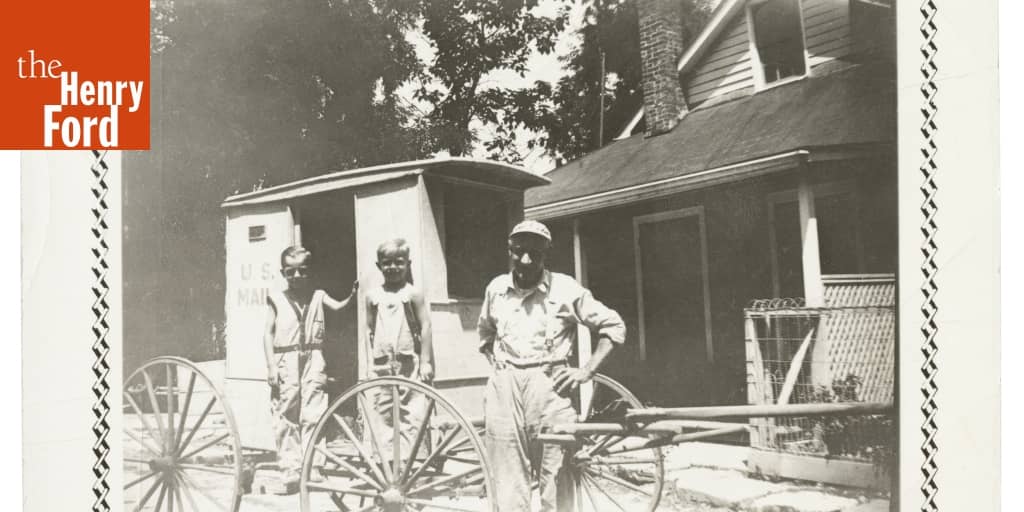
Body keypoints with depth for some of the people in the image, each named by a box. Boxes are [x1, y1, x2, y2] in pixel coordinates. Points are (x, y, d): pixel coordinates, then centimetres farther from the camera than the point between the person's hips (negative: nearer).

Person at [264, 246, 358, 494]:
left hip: (313, 358, 0)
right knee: (285, 418, 2)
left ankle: (313, 468, 3)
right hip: (286, 360, 0)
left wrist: (351, 295, -28)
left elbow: (337, 306, -8)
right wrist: (271, 366, -4)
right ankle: (290, 473, 7)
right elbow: (268, 333, 4)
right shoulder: (277, 299, 6)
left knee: (312, 415, -3)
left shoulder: (318, 295, 9)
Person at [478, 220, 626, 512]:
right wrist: (495, 360, 12)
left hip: (550, 386, -2)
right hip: (504, 388, 3)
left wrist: (586, 372, -5)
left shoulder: (565, 289, -2)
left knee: (556, 478, -2)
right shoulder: (496, 289, 9)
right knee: (509, 482, 2)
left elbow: (614, 326, 2)